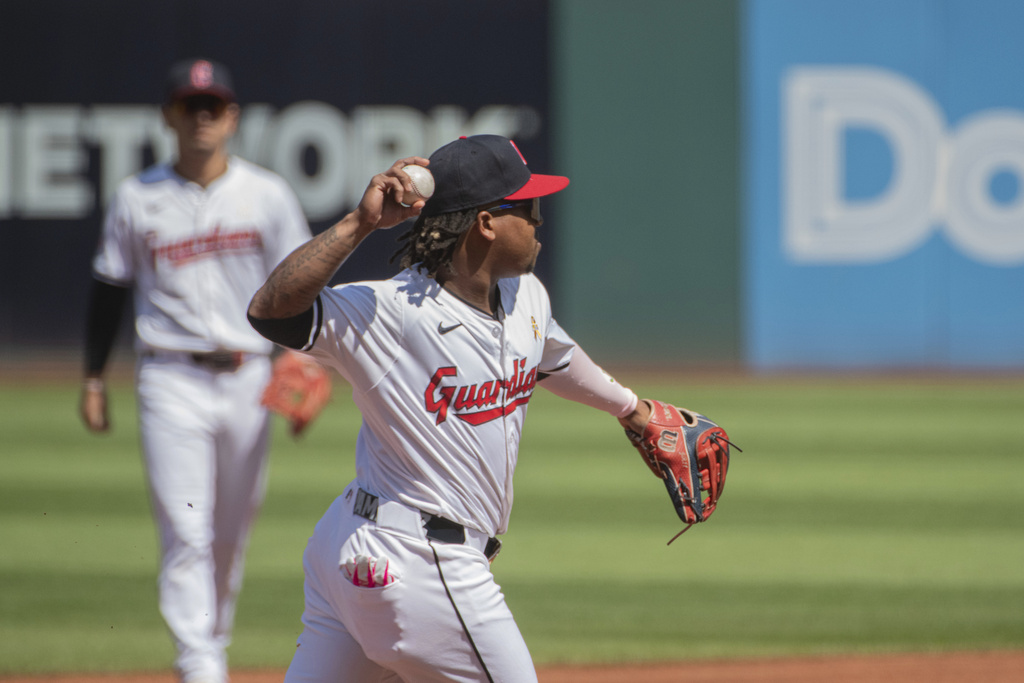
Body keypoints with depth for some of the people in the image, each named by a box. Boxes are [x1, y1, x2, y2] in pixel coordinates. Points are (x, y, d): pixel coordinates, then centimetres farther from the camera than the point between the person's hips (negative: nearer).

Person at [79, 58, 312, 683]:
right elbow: (110, 291, 10)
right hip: (171, 381, -2)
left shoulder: (267, 195, 4)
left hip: (247, 380, 2)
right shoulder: (138, 199, 3)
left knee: (232, 533, 9)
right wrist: (94, 379, 8)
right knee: (186, 532, -11)